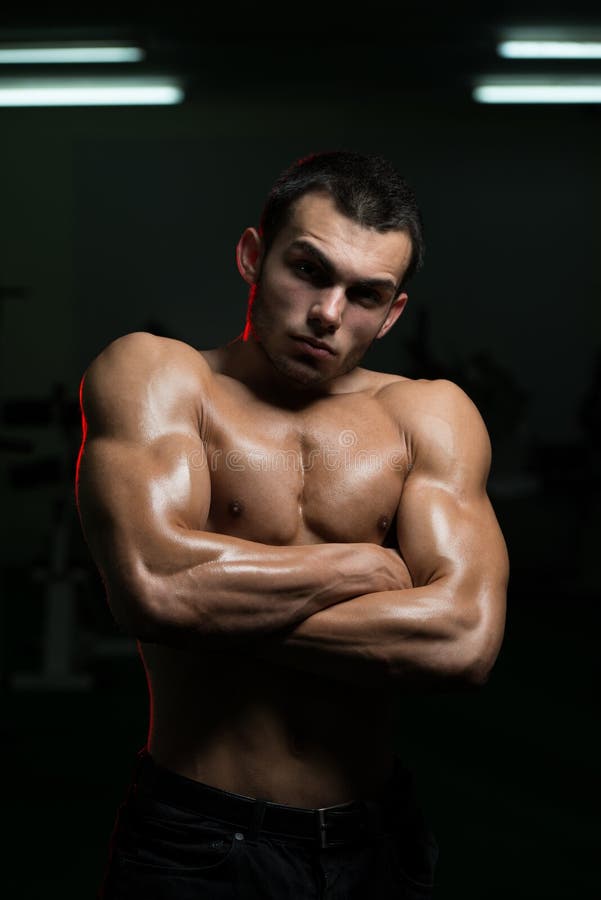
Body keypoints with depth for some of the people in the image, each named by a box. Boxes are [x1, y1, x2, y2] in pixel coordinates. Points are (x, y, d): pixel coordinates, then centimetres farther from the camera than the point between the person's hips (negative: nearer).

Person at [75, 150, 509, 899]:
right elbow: (150, 582, -25)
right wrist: (364, 565, -13)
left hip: (377, 836, 3)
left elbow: (465, 640, -14)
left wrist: (217, 608, -16)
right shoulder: (152, 372, -6)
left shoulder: (430, 414, 1)